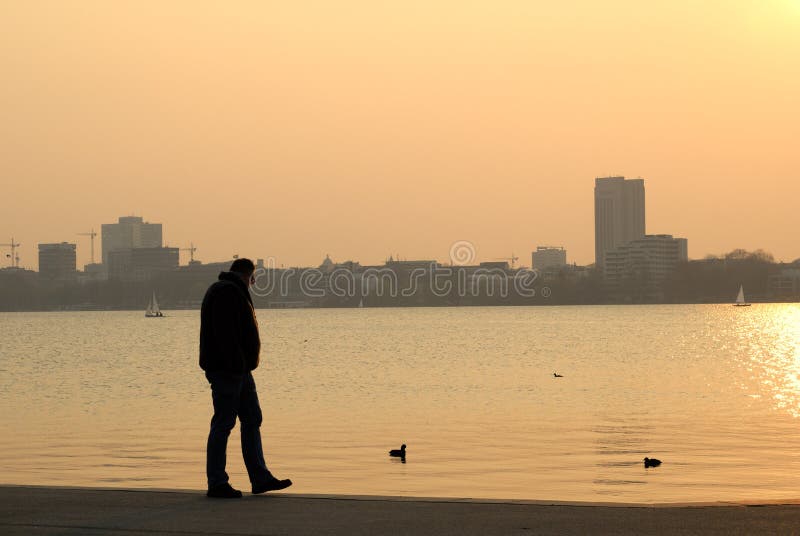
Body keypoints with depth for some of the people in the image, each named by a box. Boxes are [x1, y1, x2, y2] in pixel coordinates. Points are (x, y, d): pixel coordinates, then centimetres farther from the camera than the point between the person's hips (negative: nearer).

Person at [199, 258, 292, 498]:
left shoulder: (234, 292, 21)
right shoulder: (226, 292, -13)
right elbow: (225, 333, -23)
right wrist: (236, 364, -26)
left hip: (238, 369, 11)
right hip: (227, 370, -11)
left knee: (252, 420, 11)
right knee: (223, 423, -6)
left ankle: (260, 478, 14)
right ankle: (216, 484, -1)